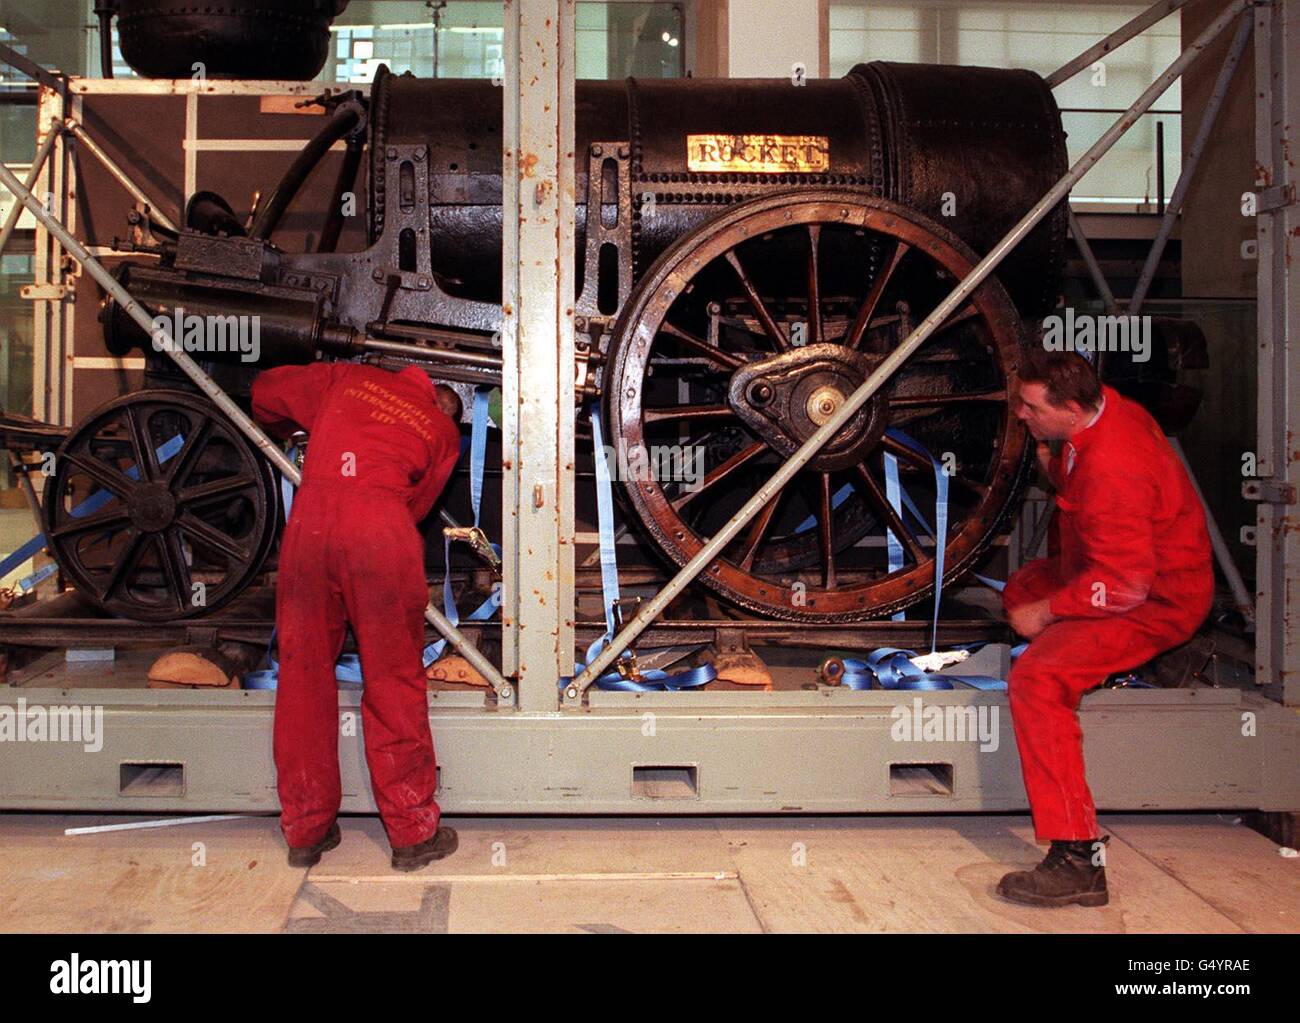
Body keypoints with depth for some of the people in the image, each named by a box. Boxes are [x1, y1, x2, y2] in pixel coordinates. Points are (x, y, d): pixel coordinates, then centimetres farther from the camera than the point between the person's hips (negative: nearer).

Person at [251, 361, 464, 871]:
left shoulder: (349, 379, 27)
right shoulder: (444, 433, 22)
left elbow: (266, 391, 34)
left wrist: (288, 432, 52)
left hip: (310, 516, 2)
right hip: (382, 525, -2)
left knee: (303, 674, 11)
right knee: (393, 680, 6)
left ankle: (305, 830, 20)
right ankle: (413, 833, 13)